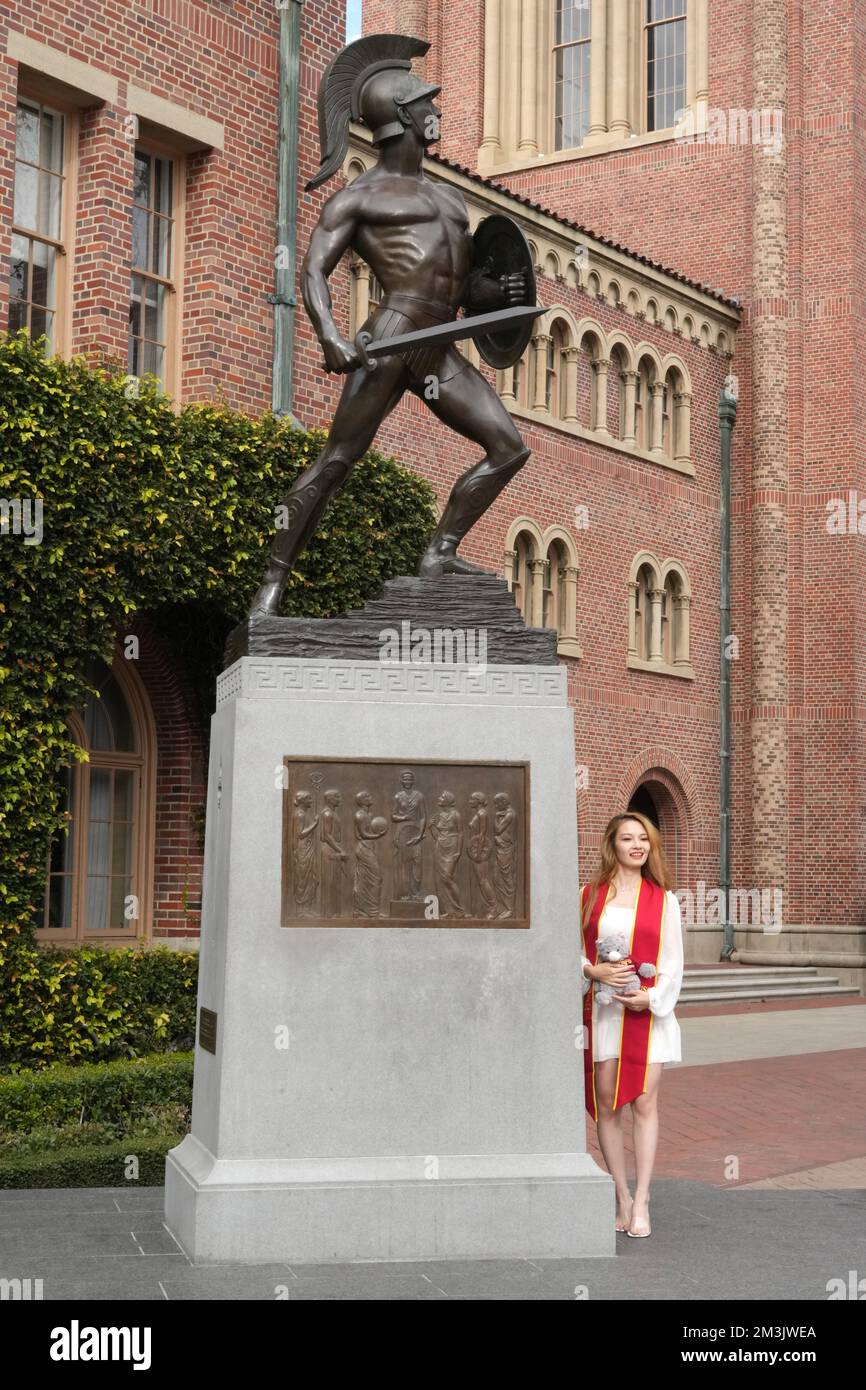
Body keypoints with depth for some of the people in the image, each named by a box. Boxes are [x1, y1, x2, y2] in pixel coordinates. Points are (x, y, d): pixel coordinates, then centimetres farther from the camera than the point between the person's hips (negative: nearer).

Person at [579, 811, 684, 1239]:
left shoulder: (663, 900, 6)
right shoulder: (589, 895, 7)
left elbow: (673, 962, 5)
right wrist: (594, 971, -12)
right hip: (602, 1010, 1)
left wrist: (653, 998, -11)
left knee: (644, 1103, -7)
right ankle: (622, 1197, 10)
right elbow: (573, 951, 8)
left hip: (647, 1012, -1)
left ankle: (641, 1202, -3)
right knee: (606, 1105, 1)